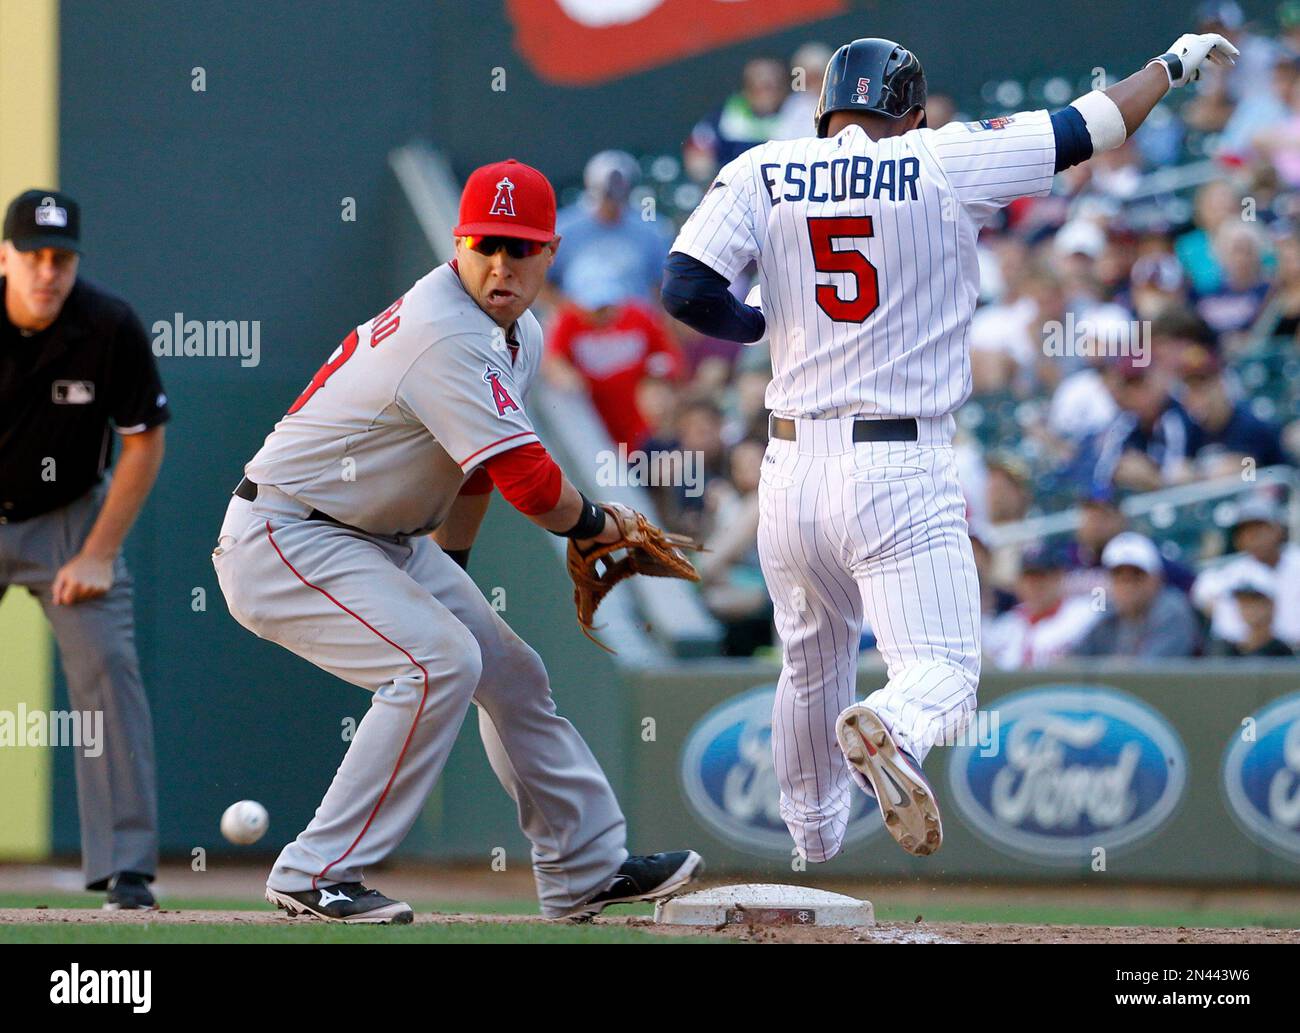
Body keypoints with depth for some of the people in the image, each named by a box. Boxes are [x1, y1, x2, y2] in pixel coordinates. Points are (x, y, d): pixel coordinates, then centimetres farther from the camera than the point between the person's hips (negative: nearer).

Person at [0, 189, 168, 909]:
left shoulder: (111, 329, -17)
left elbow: (144, 444, -7)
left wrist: (98, 553, -13)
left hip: (68, 517, -1)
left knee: (107, 667, -15)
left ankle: (126, 870, -14)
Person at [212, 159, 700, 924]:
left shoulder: (521, 337, 6)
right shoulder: (447, 336, -28)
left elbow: (480, 460, 21)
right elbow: (530, 483, -29)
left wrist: (449, 571, 23)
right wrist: (598, 526, -11)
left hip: (381, 542, 10)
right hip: (287, 538, -10)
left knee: (508, 672, 11)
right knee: (438, 660, -25)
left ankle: (589, 868, 22)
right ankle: (316, 876, -20)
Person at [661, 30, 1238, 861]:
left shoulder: (760, 173, 2)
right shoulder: (944, 163, -3)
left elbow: (686, 291, -7)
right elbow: (1093, 127, 2)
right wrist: (1174, 63, 18)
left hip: (792, 471, 4)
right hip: (901, 476, -4)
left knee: (813, 666, 25)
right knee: (944, 669, -8)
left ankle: (813, 841, 38)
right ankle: (887, 730, -40)